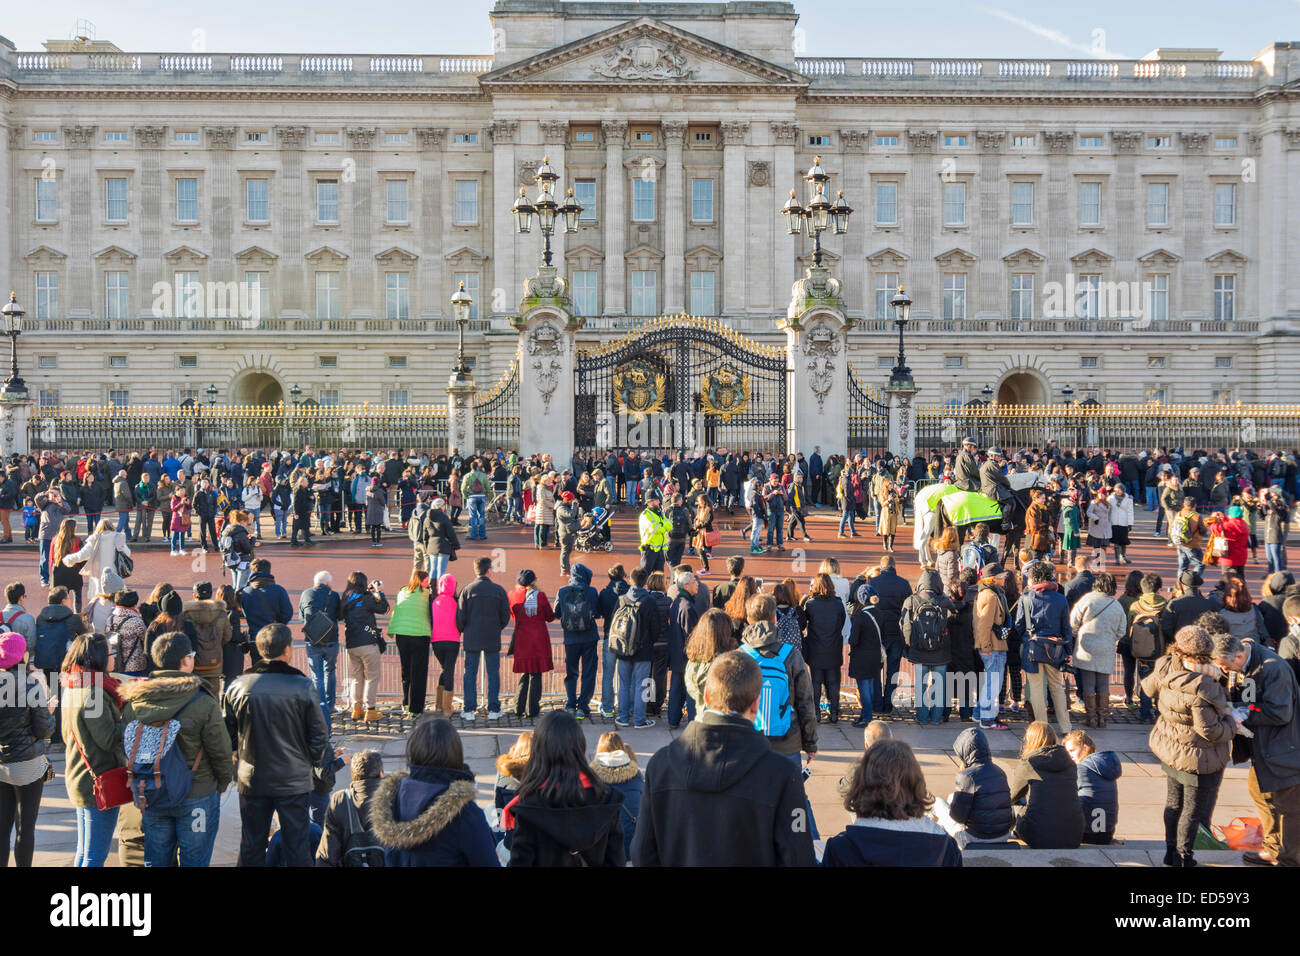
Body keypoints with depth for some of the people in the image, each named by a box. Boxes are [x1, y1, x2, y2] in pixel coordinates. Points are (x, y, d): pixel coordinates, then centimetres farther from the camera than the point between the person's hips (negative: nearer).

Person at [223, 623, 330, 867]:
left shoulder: (238, 687, -7)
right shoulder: (303, 687, -13)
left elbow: (226, 736, 3)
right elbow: (319, 735, -7)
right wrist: (317, 761, 12)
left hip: (252, 781, 2)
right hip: (295, 781, -2)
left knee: (251, 848, 15)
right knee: (297, 848, 8)